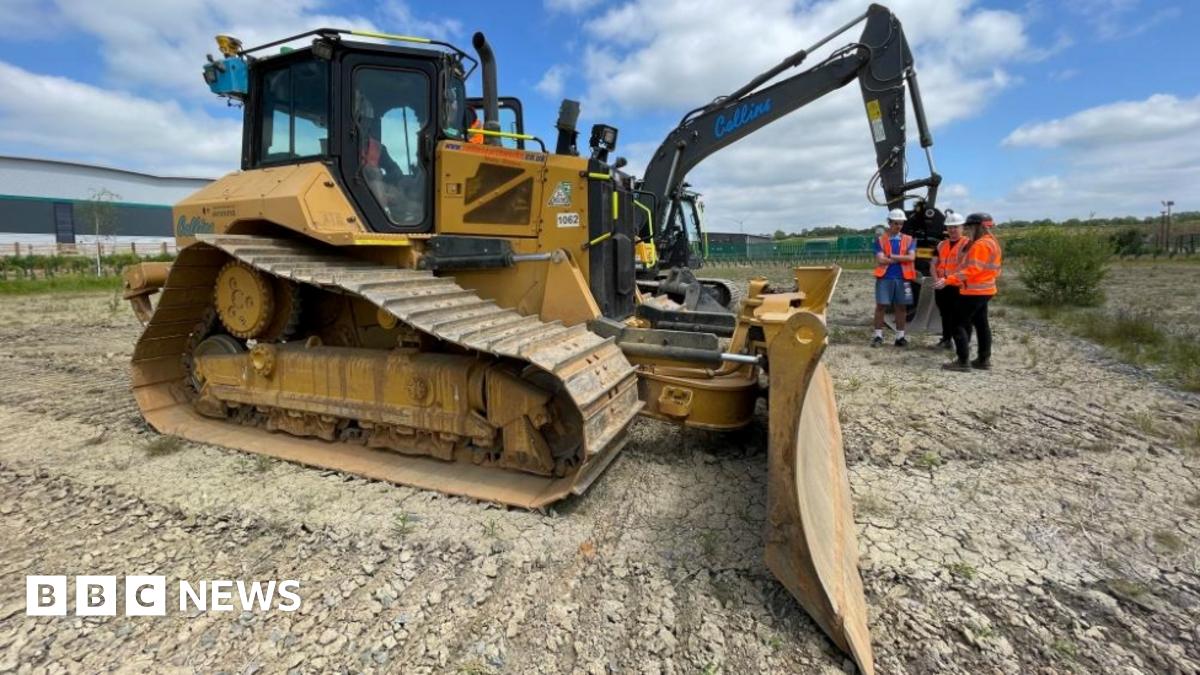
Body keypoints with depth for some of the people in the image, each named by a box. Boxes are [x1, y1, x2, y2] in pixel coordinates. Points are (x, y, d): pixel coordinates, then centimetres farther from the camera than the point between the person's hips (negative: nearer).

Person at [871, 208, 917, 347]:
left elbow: (911, 257, -7)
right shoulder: (880, 240, 3)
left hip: (903, 278, 2)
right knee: (881, 306, -2)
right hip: (884, 278, -2)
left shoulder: (909, 240, 9)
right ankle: (878, 336, 5)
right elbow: (881, 260, -10)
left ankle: (900, 337, 15)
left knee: (901, 307, 6)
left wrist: (892, 256, -8)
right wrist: (902, 259, -4)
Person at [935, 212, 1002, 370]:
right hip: (983, 290, 11)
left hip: (974, 291, -11)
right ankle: (984, 360, 20)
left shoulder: (981, 245, -17)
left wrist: (948, 280, -29)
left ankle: (963, 361, -8)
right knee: (981, 324, 14)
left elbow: (972, 269, -25)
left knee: (959, 324, -8)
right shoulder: (991, 242, 16)